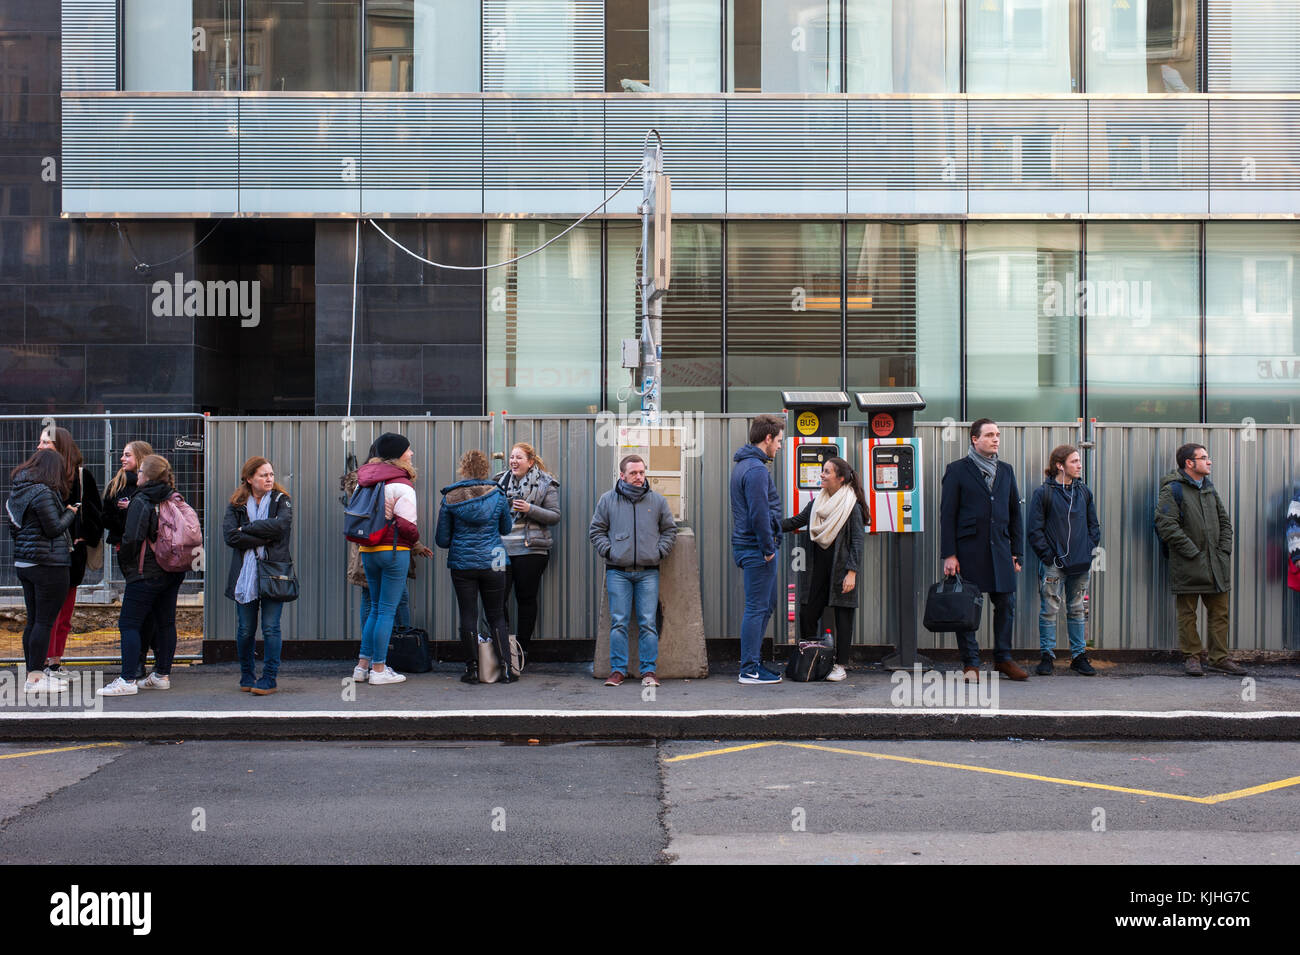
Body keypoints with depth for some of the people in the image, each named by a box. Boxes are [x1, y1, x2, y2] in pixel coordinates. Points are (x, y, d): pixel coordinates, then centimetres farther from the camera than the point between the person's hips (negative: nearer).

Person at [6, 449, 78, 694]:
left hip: (23, 562, 9)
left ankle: (34, 671, 23)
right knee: (44, 621, -4)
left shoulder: (16, 491, 12)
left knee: (33, 620, 15)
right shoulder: (43, 493, -16)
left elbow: (13, 529, 17)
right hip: (48, 564, -9)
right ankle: (35, 678, -4)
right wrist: (70, 513, 1)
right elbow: (54, 528, -15)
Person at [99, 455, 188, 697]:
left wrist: (125, 560, -2)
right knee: (166, 623, 12)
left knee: (129, 624, -5)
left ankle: (127, 680, -9)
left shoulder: (141, 502, -13)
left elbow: (132, 538, -17)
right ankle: (162, 675, 18)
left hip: (146, 574, -8)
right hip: (173, 572, 8)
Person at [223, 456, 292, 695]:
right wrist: (264, 537, -12)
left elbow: (279, 525, -14)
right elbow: (230, 535, -8)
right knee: (246, 630, 5)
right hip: (244, 574, 1)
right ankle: (247, 675, 22)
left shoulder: (281, 501, 7)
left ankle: (269, 678, 3)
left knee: (270, 628, -5)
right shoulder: (236, 505, 8)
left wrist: (246, 529, -9)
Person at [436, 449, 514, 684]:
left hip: (462, 564, -1)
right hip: (493, 563, 1)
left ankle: (472, 669, 7)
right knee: (496, 616, 8)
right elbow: (506, 528, 13)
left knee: (468, 616, 5)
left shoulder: (450, 498, -4)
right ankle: (505, 667, 3)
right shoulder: (497, 496, -3)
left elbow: (442, 539, 0)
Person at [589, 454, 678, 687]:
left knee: (648, 622, -1)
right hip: (618, 572, 0)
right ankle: (618, 670, 5)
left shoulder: (657, 500, 9)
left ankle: (649, 670, 4)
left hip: (648, 572, 0)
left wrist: (659, 552, 3)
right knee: (618, 622, -1)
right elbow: (596, 530, 12)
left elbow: (670, 529, 16)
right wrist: (607, 551, -1)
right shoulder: (608, 500, 7)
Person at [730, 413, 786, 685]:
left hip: (747, 545, 10)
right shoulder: (756, 469, -17)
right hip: (757, 549, -10)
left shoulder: (743, 465, 16)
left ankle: (752, 661, 22)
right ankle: (750, 670, 0)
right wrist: (768, 548, -16)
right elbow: (759, 514, -22)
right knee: (757, 608, -5)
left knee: (767, 605, 17)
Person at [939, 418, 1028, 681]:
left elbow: (1015, 513, 17)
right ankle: (970, 663, 7)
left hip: (1000, 549, 4)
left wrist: (1017, 551, 10)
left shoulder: (1005, 470, 15)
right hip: (968, 550, -4)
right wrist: (949, 554, -9)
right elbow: (947, 514, -3)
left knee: (1006, 604, 5)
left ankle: (1003, 659, 17)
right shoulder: (958, 470, 1)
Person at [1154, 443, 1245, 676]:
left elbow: (1224, 522, 22)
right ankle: (1191, 657, 10)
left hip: (1216, 564, 7)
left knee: (1220, 612, 7)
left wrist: (1224, 550, 7)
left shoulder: (1209, 489, 16)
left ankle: (1219, 658, 14)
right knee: (1188, 614, 1)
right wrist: (1192, 552, -17)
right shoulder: (1172, 490, -7)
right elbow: (1166, 525, -16)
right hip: (1188, 567, -7)